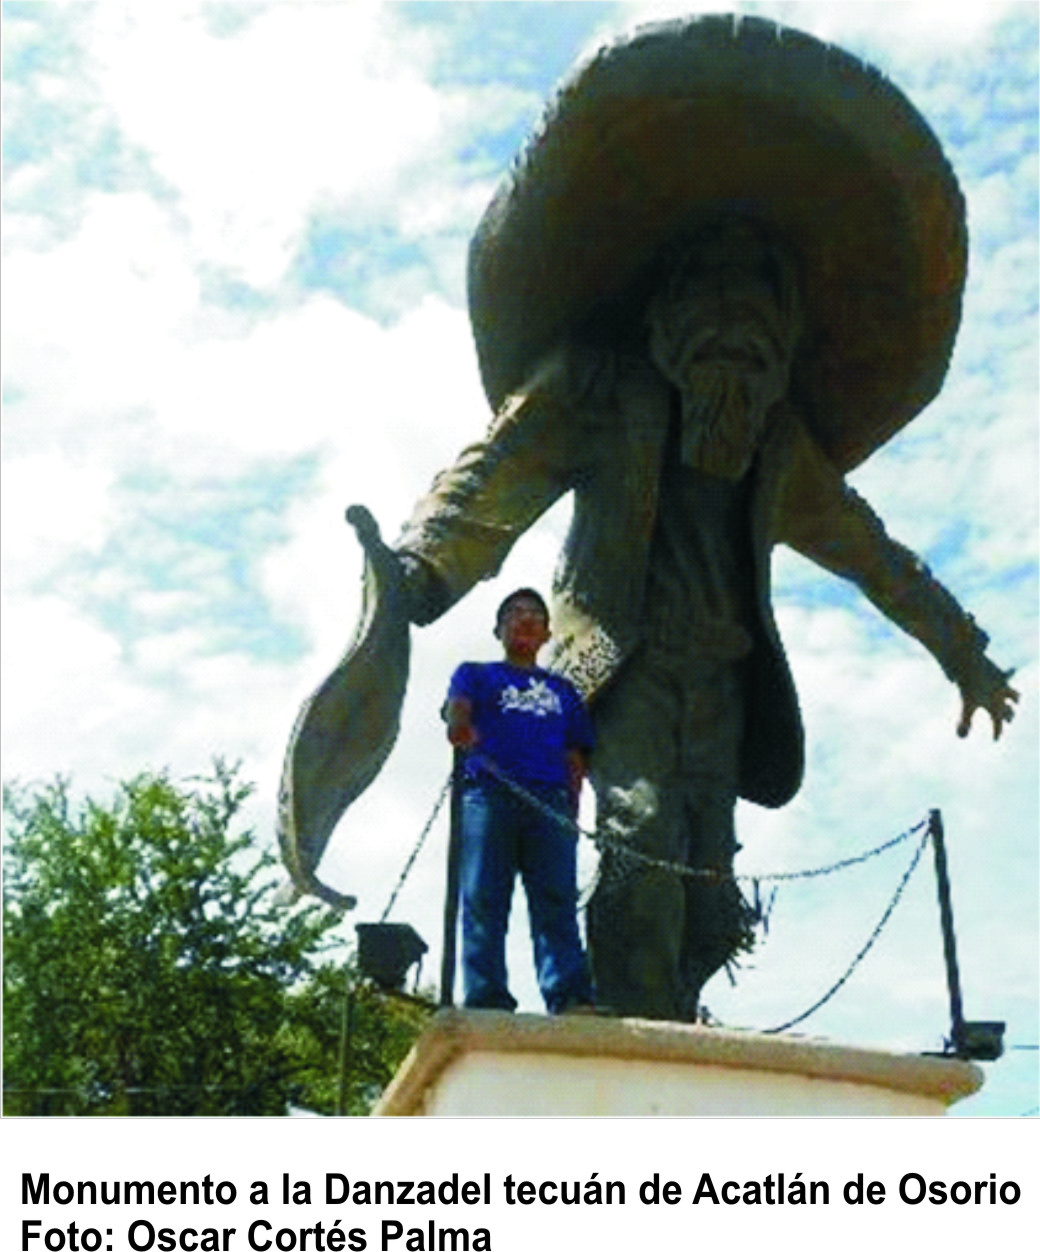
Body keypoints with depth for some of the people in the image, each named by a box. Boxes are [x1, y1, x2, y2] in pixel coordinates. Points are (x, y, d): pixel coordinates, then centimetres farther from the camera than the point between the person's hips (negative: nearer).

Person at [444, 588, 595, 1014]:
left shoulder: (562, 691, 30)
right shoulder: (477, 674, 23)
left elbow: (575, 759, 22)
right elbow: (458, 706, 0)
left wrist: (572, 812, 5)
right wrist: (459, 726, -26)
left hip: (550, 802, 2)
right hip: (488, 794, -2)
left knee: (557, 902, -11)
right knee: (483, 902, -10)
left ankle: (573, 1000, -22)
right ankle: (487, 1003, -15)